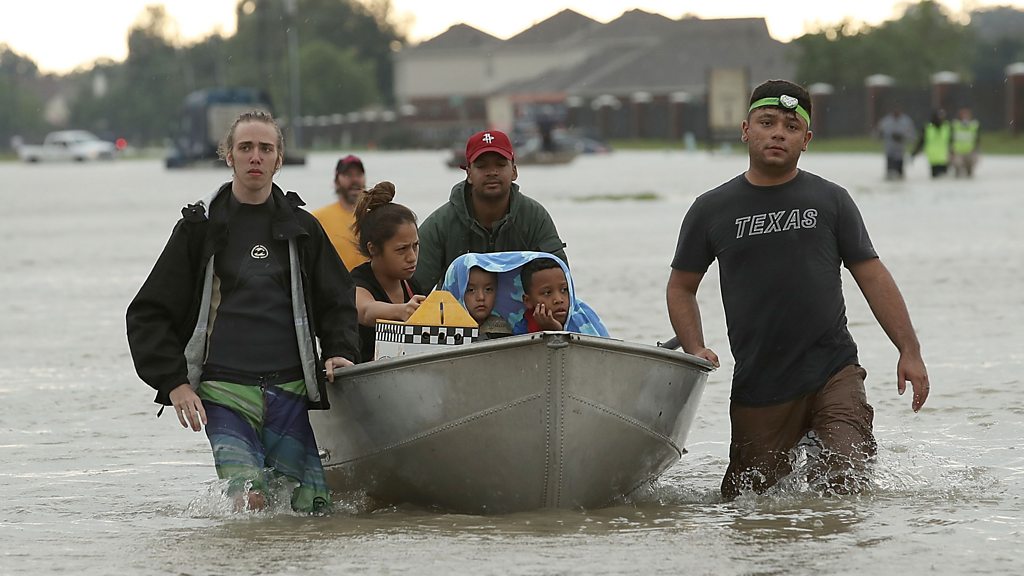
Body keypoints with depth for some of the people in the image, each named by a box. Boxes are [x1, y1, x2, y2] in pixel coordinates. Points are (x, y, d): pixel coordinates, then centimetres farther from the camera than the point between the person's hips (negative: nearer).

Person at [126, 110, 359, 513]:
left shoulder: (301, 229, 12)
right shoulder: (200, 227, 5)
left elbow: (338, 302, 21)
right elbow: (148, 315, 6)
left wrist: (339, 352, 2)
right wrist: (173, 383, -5)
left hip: (289, 392, 3)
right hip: (225, 390, -3)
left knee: (312, 508, -4)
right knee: (250, 503, -19)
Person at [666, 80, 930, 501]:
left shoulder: (830, 201, 5)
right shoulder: (711, 210, 5)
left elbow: (872, 276, 7)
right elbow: (681, 287, 13)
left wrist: (909, 350, 0)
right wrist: (695, 350, -4)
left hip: (833, 373, -1)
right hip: (758, 387, 1)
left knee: (845, 477, -21)